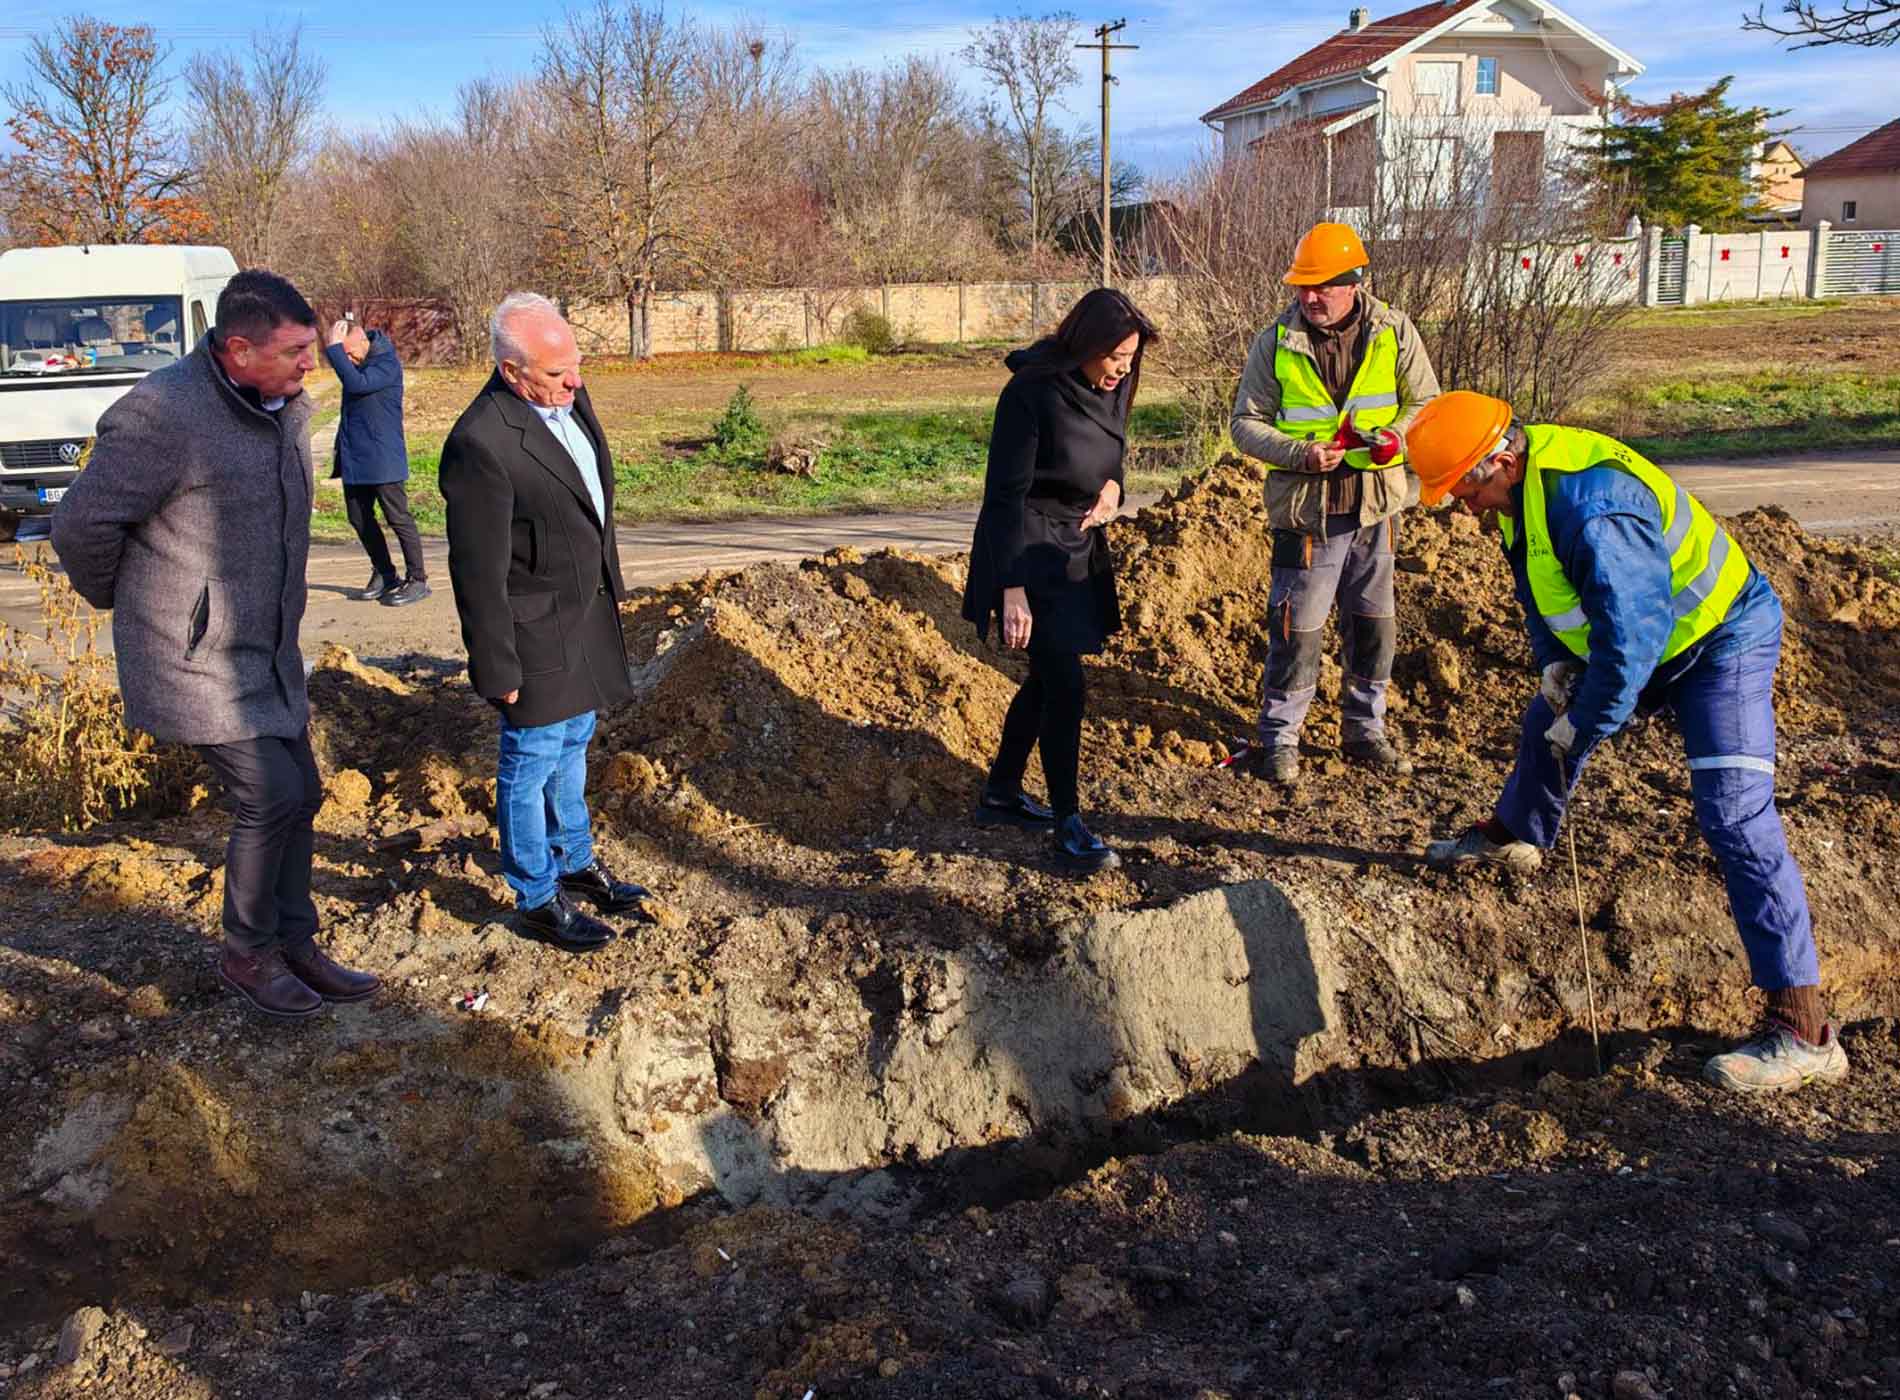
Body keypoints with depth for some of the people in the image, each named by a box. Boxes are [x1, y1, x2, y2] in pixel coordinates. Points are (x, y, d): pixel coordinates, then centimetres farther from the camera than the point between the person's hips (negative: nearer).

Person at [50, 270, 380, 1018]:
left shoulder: (287, 408, 4)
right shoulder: (163, 414, -23)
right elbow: (81, 523, -17)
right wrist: (118, 598, 0)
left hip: (267, 650, 8)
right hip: (196, 657, -8)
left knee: (299, 794, 11)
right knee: (270, 796, -9)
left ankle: (294, 944, 26)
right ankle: (246, 955, 11)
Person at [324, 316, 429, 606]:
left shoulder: (387, 363, -14)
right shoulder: (356, 363, 10)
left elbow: (357, 384, -30)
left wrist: (333, 348, -25)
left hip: (383, 457, -8)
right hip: (354, 457, 8)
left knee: (398, 517, -3)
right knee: (359, 518, 11)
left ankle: (417, 579, 6)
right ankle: (383, 574, 24)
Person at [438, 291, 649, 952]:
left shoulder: (568, 398, -2)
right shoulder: (481, 444, -28)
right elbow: (478, 571, -23)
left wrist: (609, 585, 20)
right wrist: (498, 671, -18)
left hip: (588, 610, 8)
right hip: (536, 630, -8)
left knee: (572, 745, 23)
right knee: (532, 761, 8)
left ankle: (574, 862, 43)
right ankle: (538, 898, 25)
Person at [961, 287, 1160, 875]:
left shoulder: (1112, 389, 1)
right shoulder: (1031, 394, -22)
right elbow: (1006, 495, -21)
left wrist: (1112, 484, -5)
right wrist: (1013, 589, -24)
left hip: (1078, 546, 8)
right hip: (1028, 549, -8)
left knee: (1049, 674, 15)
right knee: (1064, 682, -10)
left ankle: (1000, 795, 31)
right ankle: (1069, 828, 0)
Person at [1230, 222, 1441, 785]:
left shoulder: (1395, 331, -2)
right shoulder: (1275, 342, -6)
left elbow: (1426, 401, 5)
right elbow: (1246, 422, -3)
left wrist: (1395, 436, -17)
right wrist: (1298, 454, -20)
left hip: (1375, 506, 3)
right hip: (1306, 511, -3)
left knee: (1374, 625, 14)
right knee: (1296, 629, 1)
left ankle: (1364, 730, 31)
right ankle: (1278, 738, 17)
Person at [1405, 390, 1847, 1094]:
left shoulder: (1595, 512, -36)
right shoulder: (1525, 481, -5)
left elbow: (1632, 636, -34)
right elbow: (1539, 582, 12)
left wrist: (1584, 724, -22)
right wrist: (1555, 660, -1)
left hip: (1720, 641, -10)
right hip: (1640, 636, 10)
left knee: (1735, 817, -18)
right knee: (1546, 722, 24)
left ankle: (1804, 1032, -18)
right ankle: (1513, 838, 54)